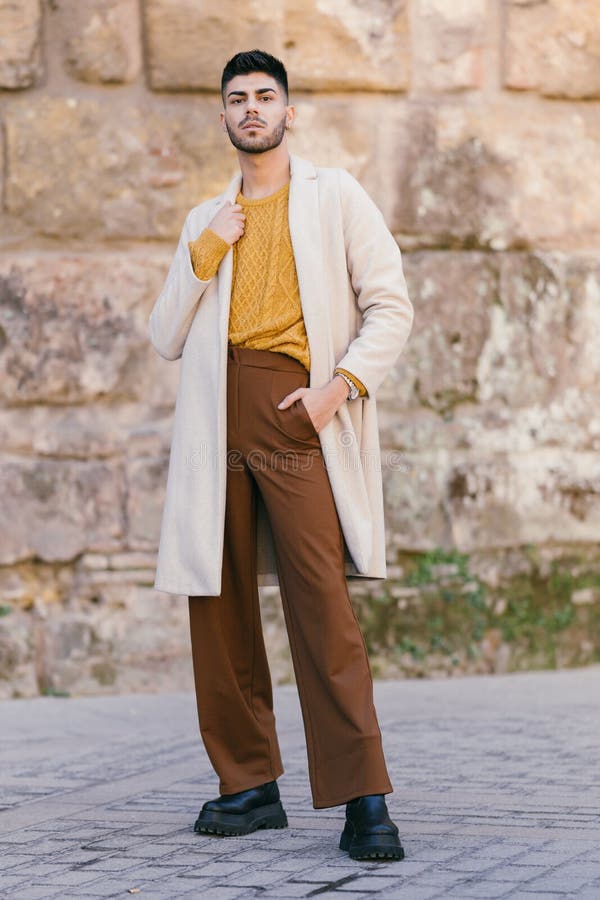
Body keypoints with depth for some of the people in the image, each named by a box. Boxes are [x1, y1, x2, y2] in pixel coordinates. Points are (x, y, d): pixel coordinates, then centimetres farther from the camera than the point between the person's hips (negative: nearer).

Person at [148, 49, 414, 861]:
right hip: (217, 419, 5)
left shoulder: (335, 197, 11)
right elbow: (168, 338, 16)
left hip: (296, 408, -4)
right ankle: (250, 785, 12)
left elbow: (390, 305, 3)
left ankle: (362, 801, -15)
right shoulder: (206, 222, 22)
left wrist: (342, 383, -12)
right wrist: (204, 252, 3)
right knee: (217, 599, 2)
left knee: (322, 601, -14)